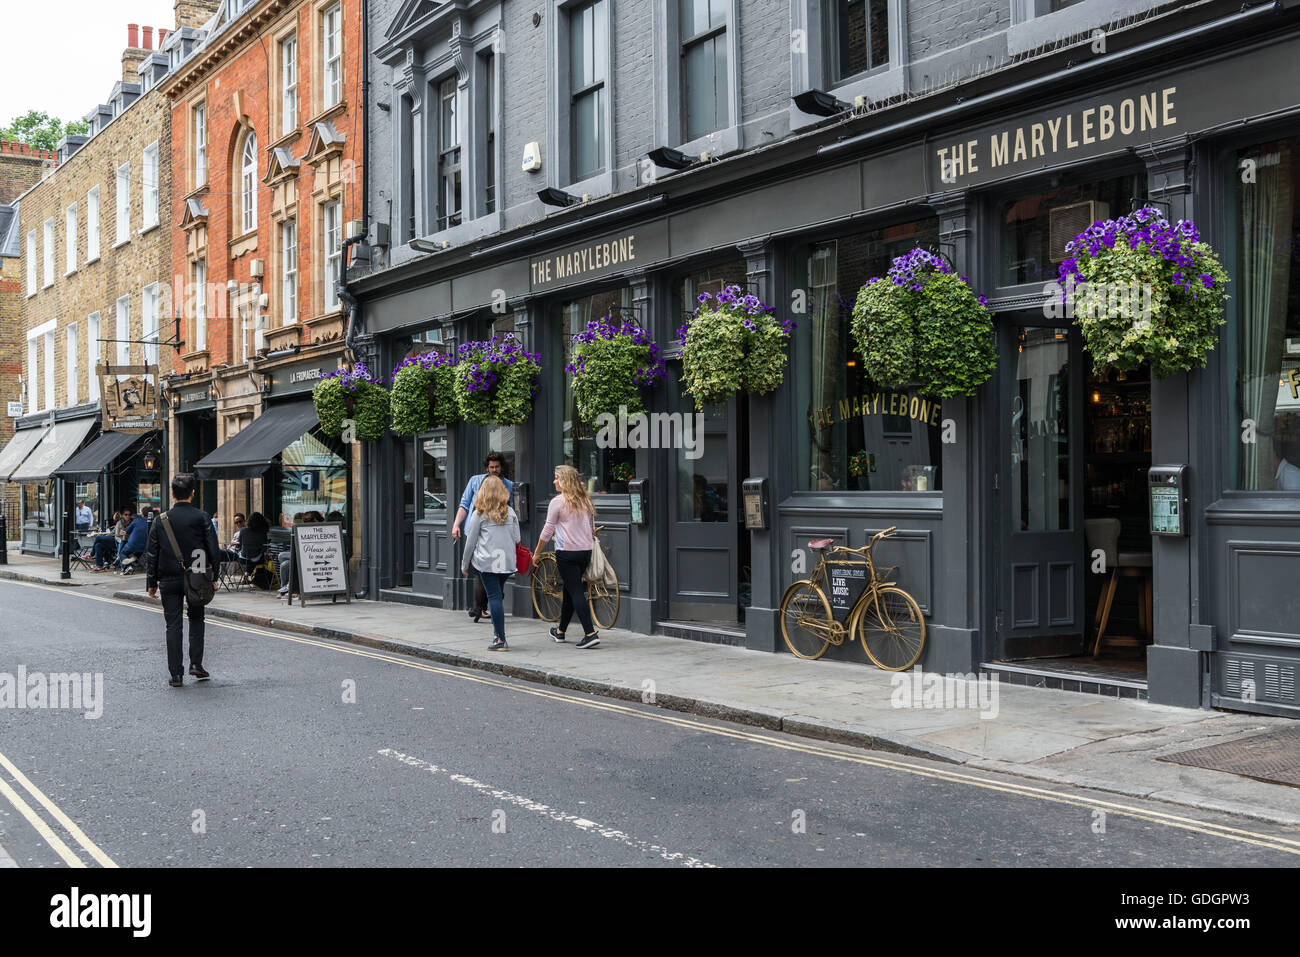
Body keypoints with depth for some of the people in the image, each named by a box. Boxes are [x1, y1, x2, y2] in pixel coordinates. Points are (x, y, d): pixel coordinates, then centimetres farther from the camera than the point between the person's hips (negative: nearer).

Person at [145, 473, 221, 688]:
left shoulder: (161, 520, 0)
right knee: (196, 620, 16)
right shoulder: (202, 517, -5)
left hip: (169, 579, 1)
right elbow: (213, 549, -5)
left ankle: (176, 674, 2)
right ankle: (196, 664, 8)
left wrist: (151, 583, 8)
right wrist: (213, 577, 4)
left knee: (173, 625, 4)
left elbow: (152, 554, 2)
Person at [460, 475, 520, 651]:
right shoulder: (510, 512, 7)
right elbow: (517, 539, 8)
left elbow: (470, 542, 1)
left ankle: (500, 639, -6)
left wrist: (464, 564, 12)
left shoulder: (480, 514, -2)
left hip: (486, 562, -4)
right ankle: (498, 634, 15)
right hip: (507, 562, 4)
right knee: (497, 596, 16)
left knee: (494, 597, -4)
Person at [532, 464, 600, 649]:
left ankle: (590, 634, -16)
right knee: (569, 591, 18)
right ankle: (560, 632, 31)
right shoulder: (586, 501, 10)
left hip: (567, 552, -7)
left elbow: (547, 532, -4)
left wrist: (536, 553, 6)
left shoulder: (558, 502, -9)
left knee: (576, 592, -6)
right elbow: (592, 529, 17)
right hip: (586, 551, 7)